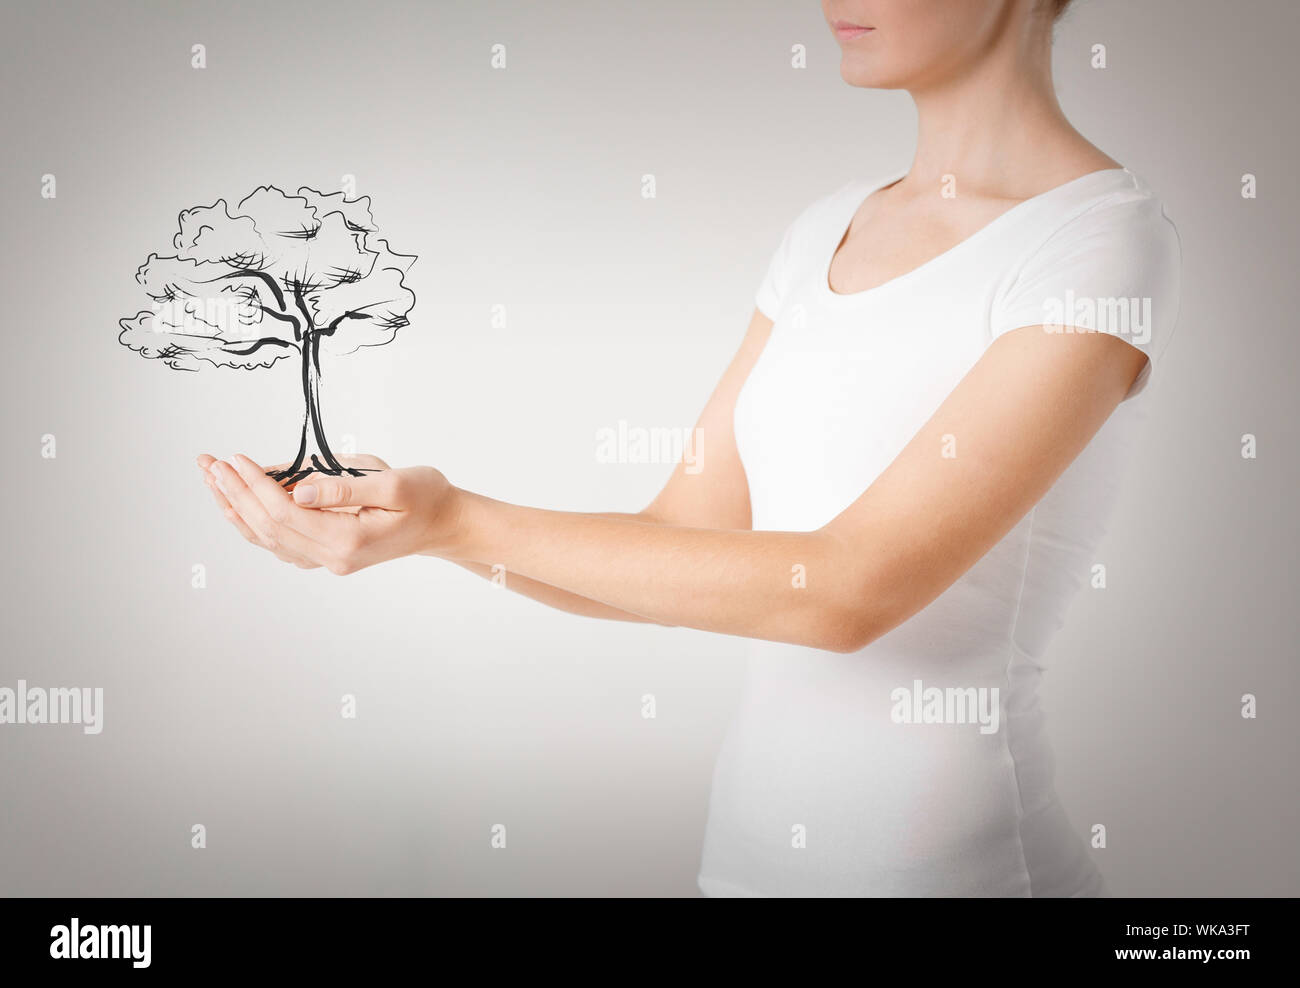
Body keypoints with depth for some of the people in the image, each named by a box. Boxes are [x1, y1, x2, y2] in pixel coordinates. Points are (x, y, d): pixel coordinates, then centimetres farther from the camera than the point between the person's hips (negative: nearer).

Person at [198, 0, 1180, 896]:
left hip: (945, 856, -5)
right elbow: (678, 546, 2)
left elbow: (853, 588, -22)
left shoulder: (1108, 240, -14)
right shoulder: (832, 226, 7)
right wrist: (392, 518, -9)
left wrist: (457, 522, -23)